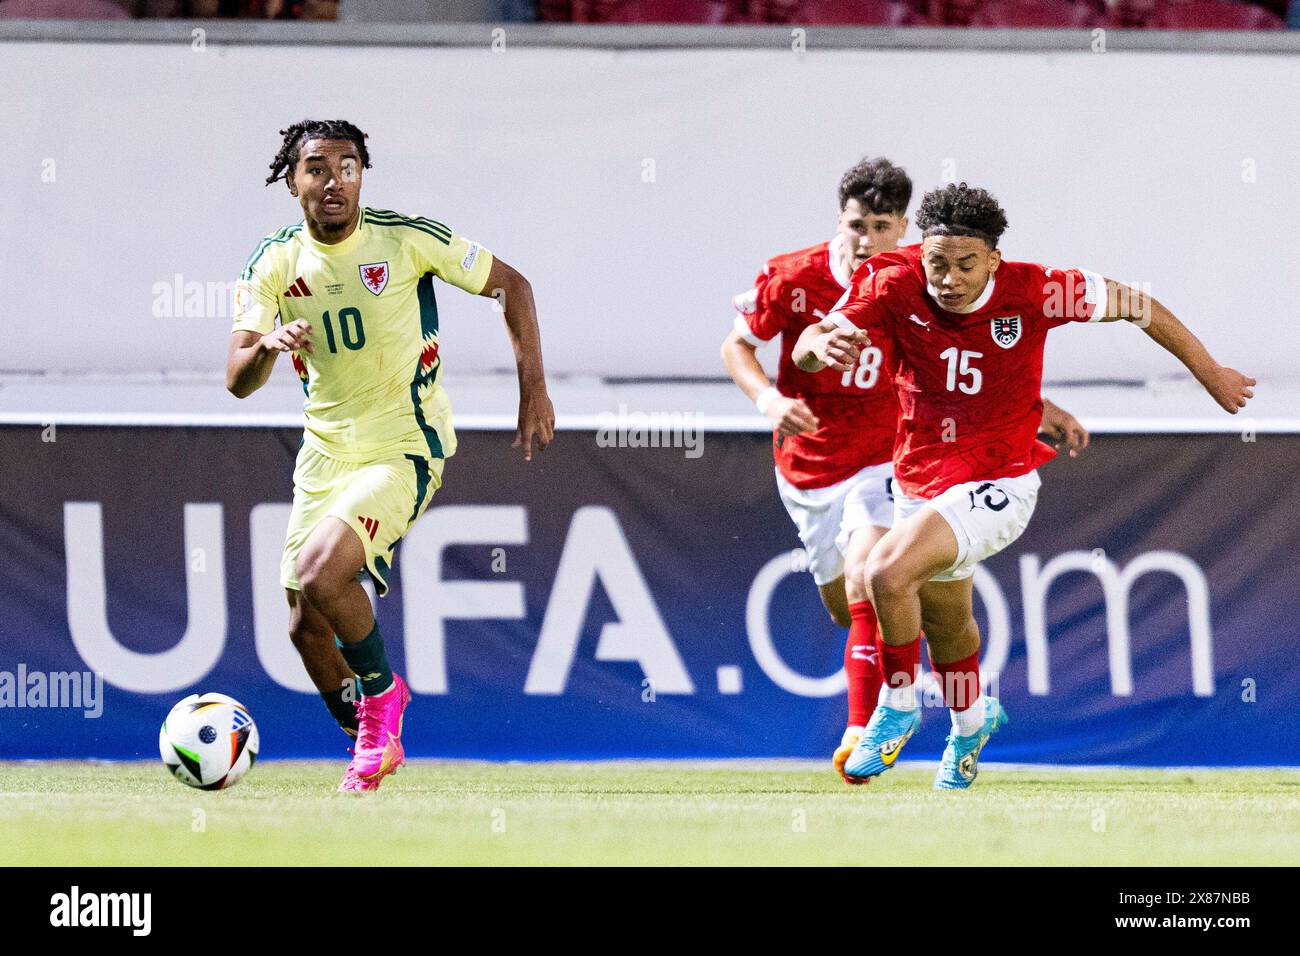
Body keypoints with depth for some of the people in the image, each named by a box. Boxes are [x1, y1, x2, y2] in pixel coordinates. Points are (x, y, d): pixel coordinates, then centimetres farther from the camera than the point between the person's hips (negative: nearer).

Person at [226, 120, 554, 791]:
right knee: (306, 627, 4)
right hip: (324, 451, 5)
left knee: (321, 570, -27)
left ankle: (381, 693, -1)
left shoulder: (408, 239, -12)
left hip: (405, 446, -5)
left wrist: (533, 389, -5)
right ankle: (372, 743, 27)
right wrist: (267, 345, -30)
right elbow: (237, 382, -7)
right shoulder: (274, 263, -3)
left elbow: (510, 284, 0)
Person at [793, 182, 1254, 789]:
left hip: (997, 484, -5)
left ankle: (898, 705, -2)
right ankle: (970, 719, 57)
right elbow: (807, 348, -21)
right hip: (919, 483, 5)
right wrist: (822, 345, -47)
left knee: (887, 574, -27)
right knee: (944, 625, 25)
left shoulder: (1032, 292, -19)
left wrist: (1210, 373, 4)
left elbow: (1134, 305, -5)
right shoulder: (896, 287, -15)